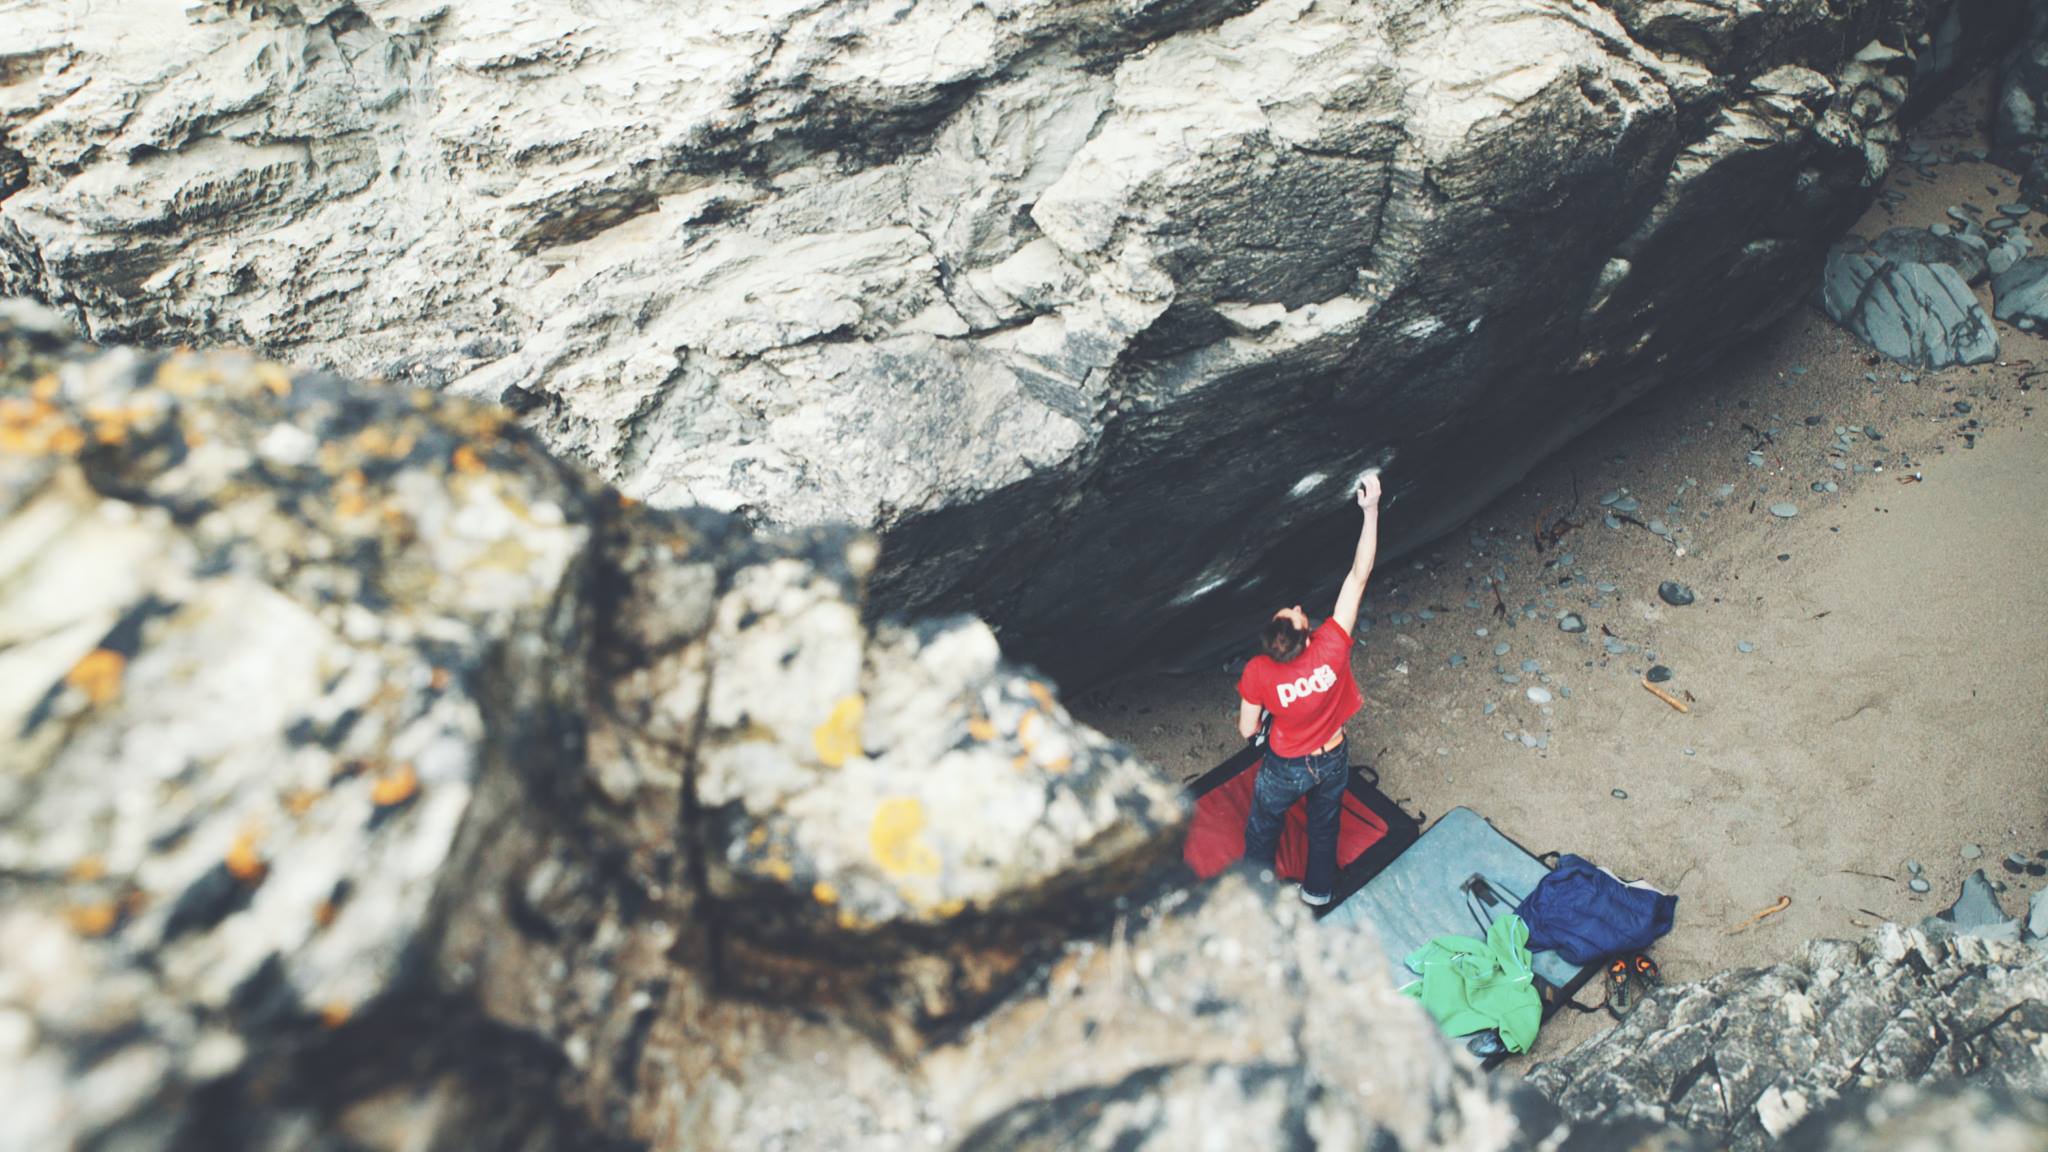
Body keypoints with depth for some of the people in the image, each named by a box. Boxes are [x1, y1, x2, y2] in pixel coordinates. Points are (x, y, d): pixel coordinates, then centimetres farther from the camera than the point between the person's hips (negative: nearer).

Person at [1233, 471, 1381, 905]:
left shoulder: (1258, 673, -35)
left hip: (1285, 769, -2)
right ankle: (1318, 890, 53)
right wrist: (1371, 510, -28)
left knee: (1263, 829, 26)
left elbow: (1247, 730, -19)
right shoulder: (1332, 646, -36)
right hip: (1332, 762, 2)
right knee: (1324, 825, 29)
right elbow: (1359, 576, -31)